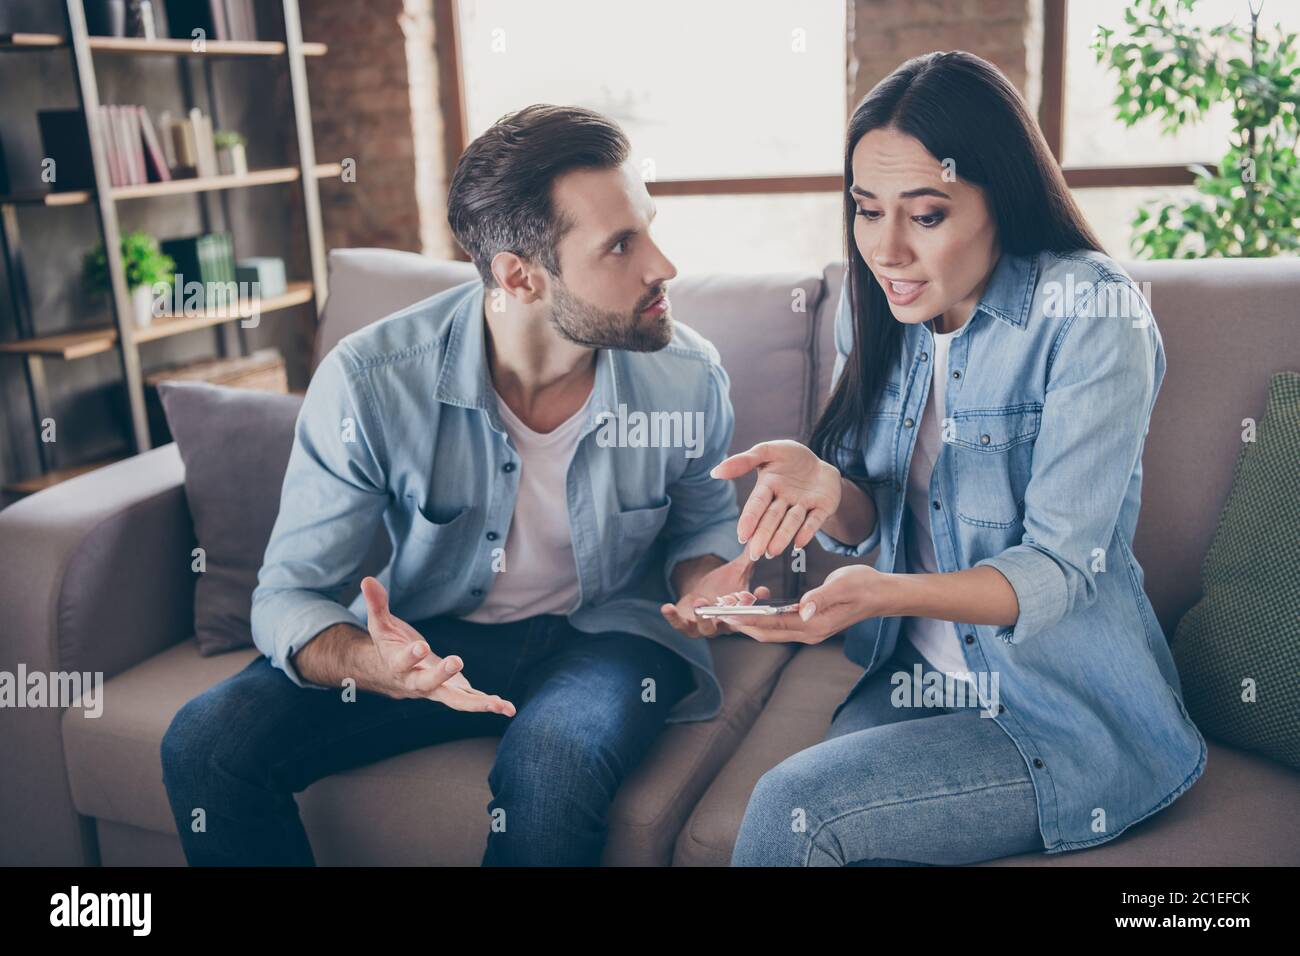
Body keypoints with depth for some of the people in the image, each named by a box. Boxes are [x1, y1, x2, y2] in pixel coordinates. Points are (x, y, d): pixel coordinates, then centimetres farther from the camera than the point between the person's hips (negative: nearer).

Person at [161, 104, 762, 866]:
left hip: (604, 633, 0)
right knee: (208, 745, -19)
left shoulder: (690, 377, -14)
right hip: (431, 635, 1)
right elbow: (289, 595, -14)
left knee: (552, 765, -35)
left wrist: (702, 582, -16)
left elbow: (703, 522, 7)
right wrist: (365, 662, -36)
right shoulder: (369, 382, -20)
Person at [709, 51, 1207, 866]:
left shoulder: (1091, 311, -17)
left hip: (1072, 715, -4)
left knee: (791, 807, -23)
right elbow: (870, 519, 4)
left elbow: (1060, 569, -19)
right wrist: (828, 488, -21)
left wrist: (887, 593, -37)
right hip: (917, 676, 5)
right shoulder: (877, 304, 1)